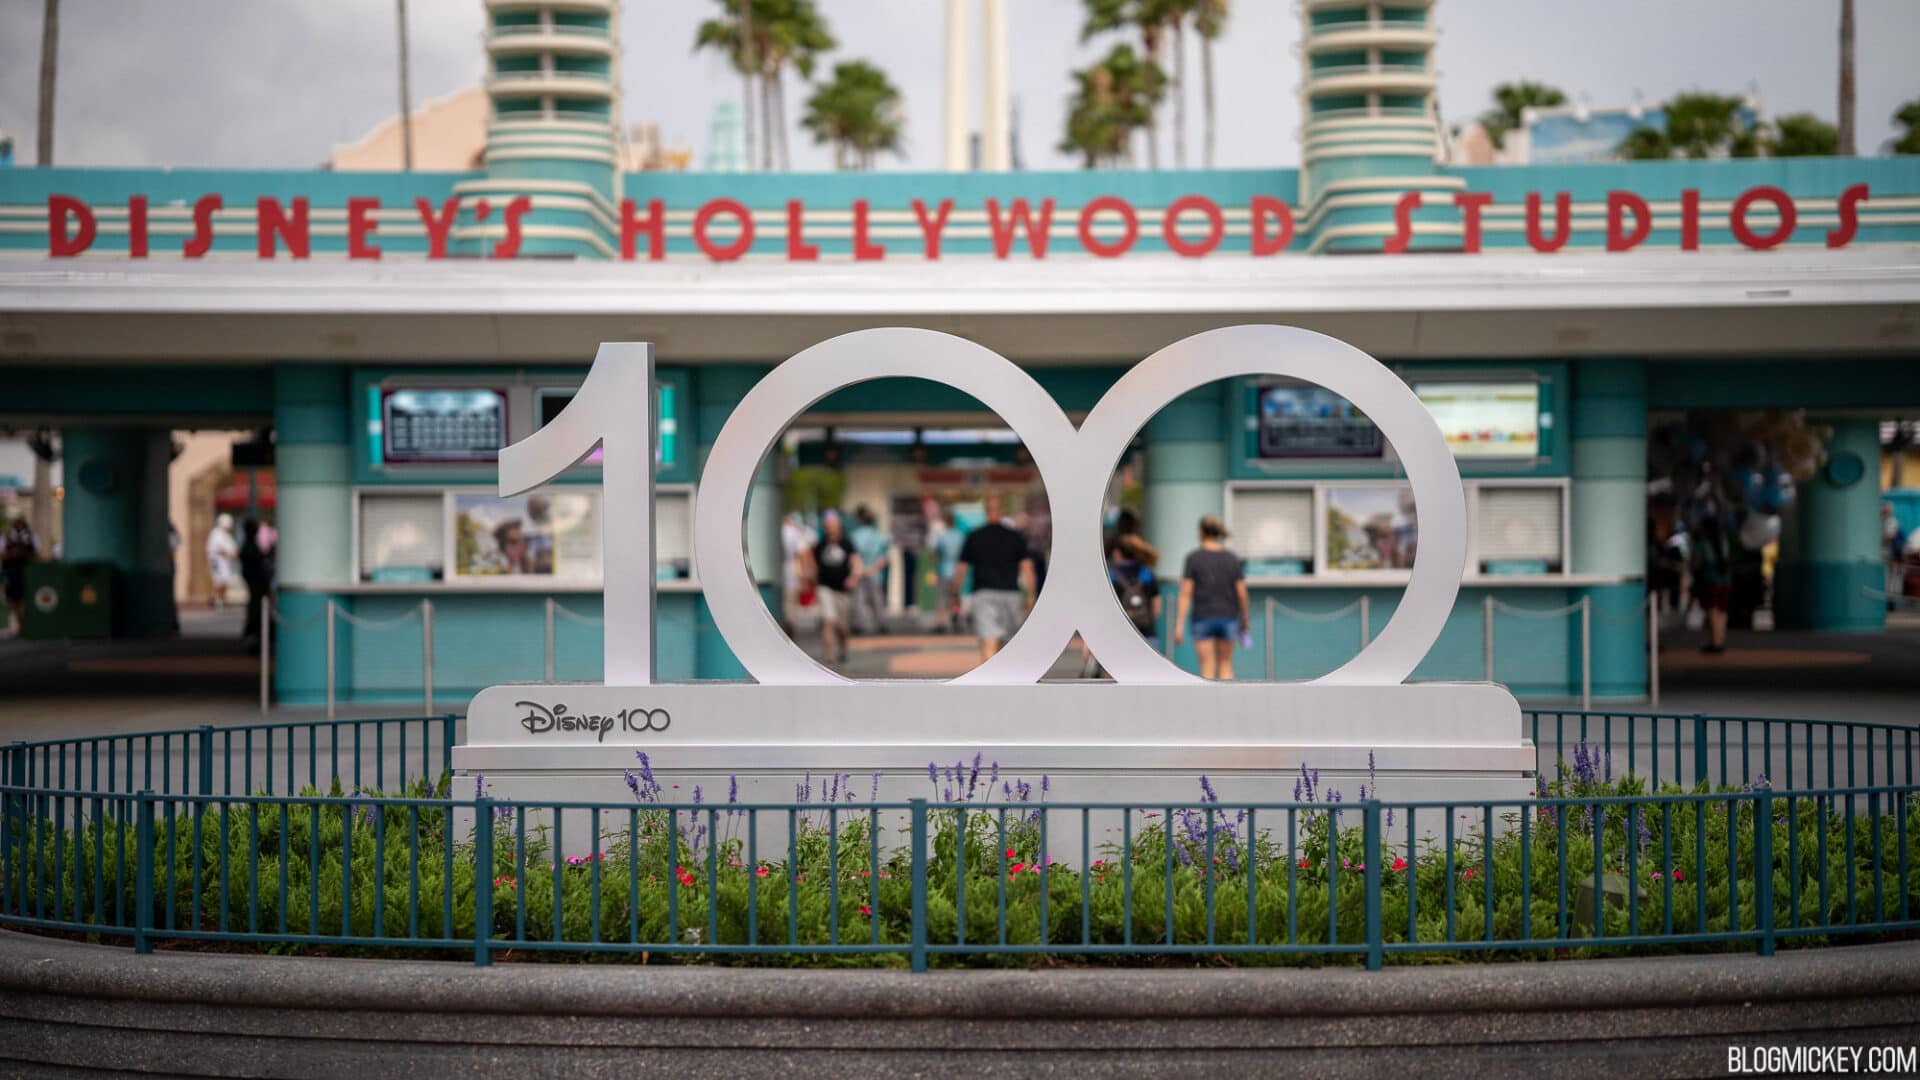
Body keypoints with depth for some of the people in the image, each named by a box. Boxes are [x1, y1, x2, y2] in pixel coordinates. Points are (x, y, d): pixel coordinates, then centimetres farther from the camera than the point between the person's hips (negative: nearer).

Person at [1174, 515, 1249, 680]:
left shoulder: (1193, 557, -6)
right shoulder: (1232, 559, 1)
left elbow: (1185, 593, -10)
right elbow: (1242, 593, 1)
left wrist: (1179, 624, -9)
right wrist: (1244, 618, 17)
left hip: (1203, 618, -2)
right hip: (1228, 617, 2)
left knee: (1207, 667, 2)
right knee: (1225, 665, 12)